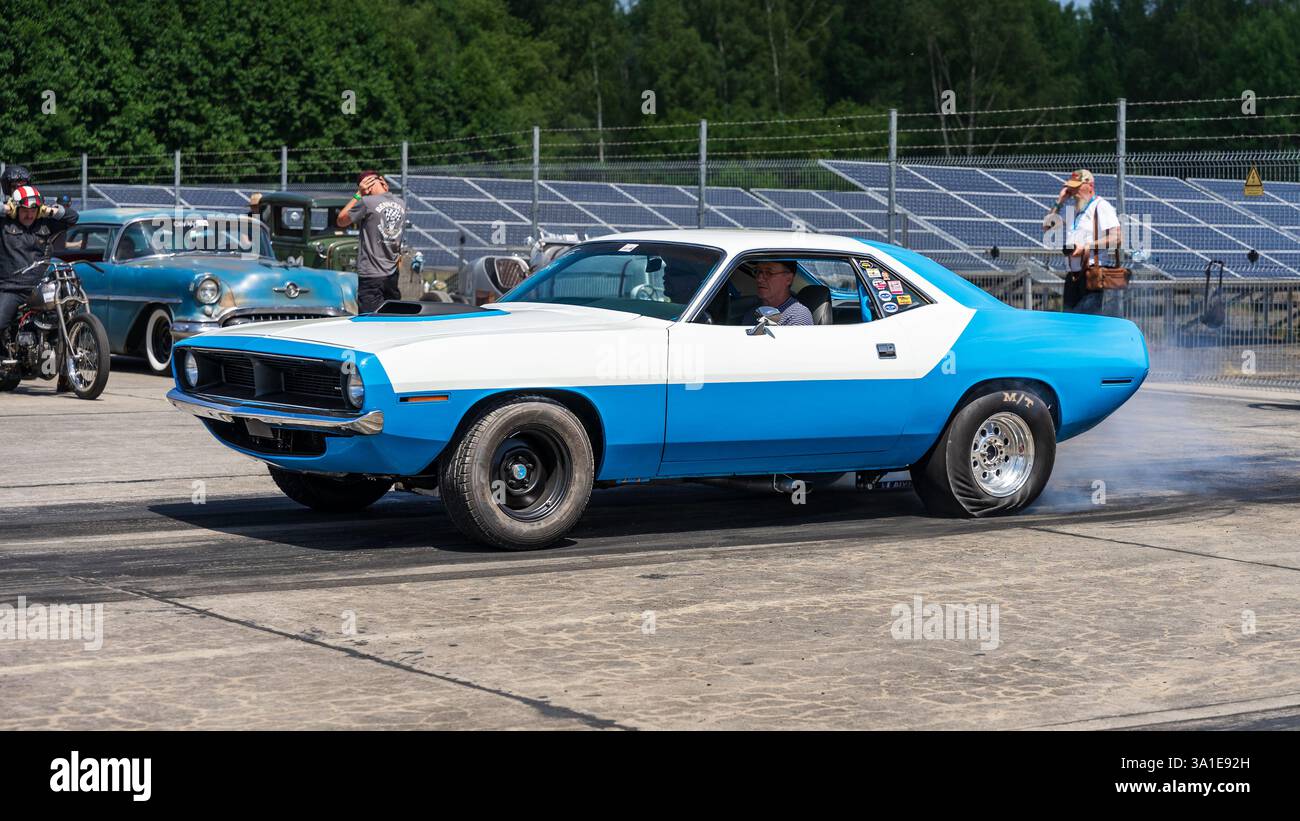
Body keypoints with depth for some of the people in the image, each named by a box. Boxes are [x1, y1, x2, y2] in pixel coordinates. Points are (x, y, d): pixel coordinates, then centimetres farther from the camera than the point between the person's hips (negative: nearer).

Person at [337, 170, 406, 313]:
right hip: (392, 275, 7)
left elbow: (341, 221, 0)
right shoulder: (400, 203, 7)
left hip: (371, 277, -7)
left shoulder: (367, 202, -13)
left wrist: (358, 194, 1)